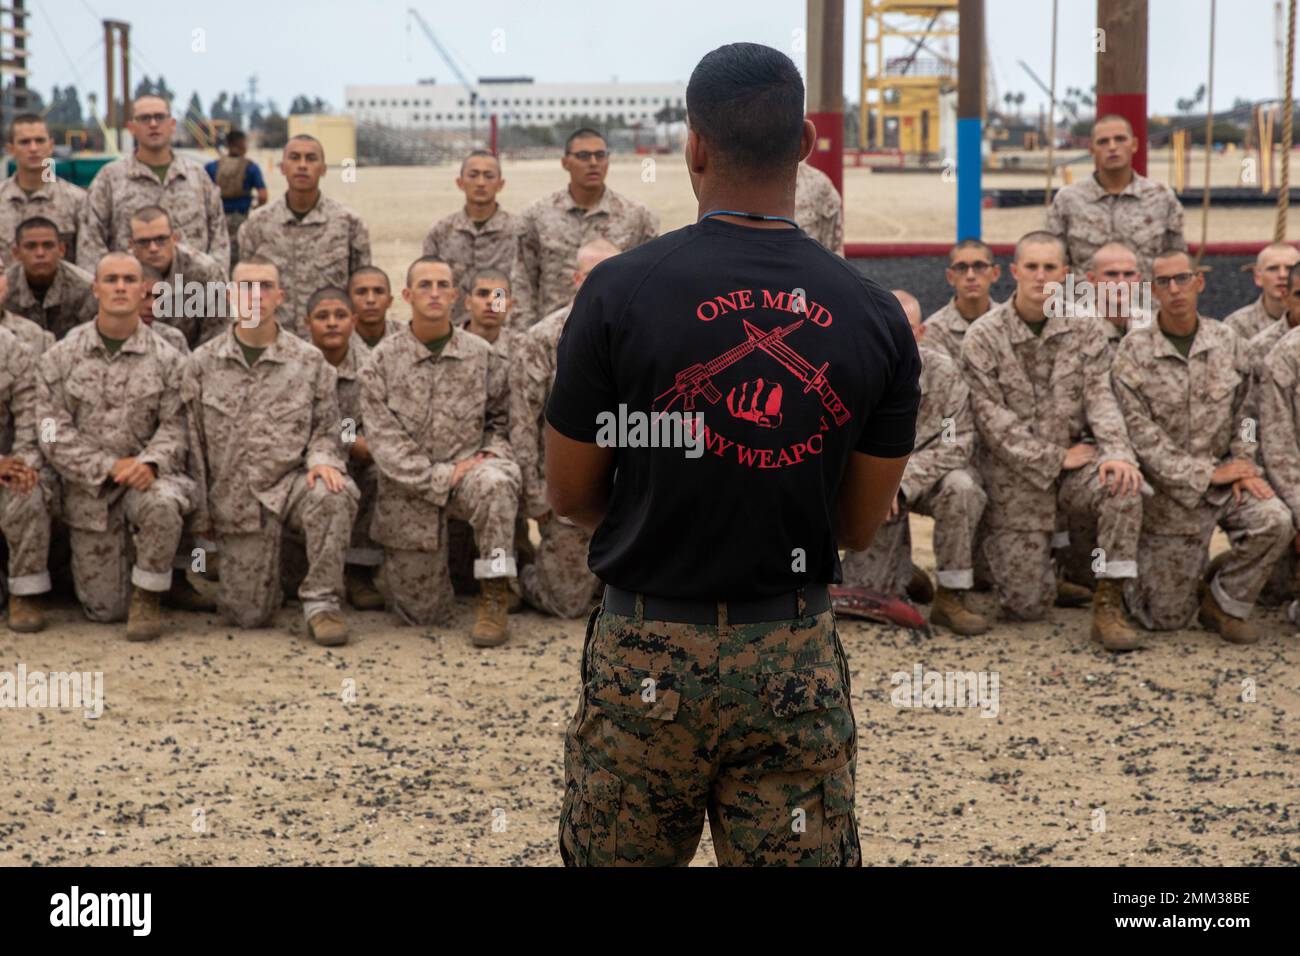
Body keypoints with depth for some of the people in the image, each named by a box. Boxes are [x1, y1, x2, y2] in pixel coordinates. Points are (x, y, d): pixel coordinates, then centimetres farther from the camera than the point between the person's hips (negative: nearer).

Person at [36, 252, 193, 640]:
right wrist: (108, 467, -17)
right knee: (104, 609, 2)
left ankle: (147, 595, -14)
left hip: (146, 477, -1)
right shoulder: (62, 357, 0)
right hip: (89, 491, 1)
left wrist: (149, 462, -25)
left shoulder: (165, 358, -1)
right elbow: (53, 432, -5)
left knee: (163, 504, -39)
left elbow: (175, 425, -5)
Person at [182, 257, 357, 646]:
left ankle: (320, 601, -20)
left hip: (293, 480, 0)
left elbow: (327, 428, 9)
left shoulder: (309, 361, 3)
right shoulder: (203, 363, 4)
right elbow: (193, 443, 7)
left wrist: (322, 460, -15)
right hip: (236, 496, 1)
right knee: (247, 615, -5)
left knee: (334, 495, -37)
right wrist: (201, 513, 6)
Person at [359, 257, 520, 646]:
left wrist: (492, 453, -8)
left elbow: (500, 417, 14)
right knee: (423, 613, 2)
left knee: (495, 483, -39)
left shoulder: (482, 356, 3)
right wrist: (440, 477, -17)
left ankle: (494, 598, -25)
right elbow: (383, 439, -9)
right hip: (409, 492, 0)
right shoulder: (383, 360, -3)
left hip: (467, 468, 0)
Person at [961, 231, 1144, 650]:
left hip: (1071, 462, 2)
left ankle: (1108, 605, -21)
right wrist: (1056, 458, -16)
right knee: (1026, 606, -5)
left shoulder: (1084, 329, 1)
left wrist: (1117, 452, -24)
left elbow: (1099, 397, -6)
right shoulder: (983, 338, -7)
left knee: (1123, 485, -33)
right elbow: (992, 419, -12)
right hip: (1015, 478, -2)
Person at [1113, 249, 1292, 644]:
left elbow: (1244, 410, 10)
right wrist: (1207, 474, -16)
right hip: (1170, 491, -3)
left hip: (1222, 474, 3)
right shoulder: (1134, 350, -12)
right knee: (1166, 618, -1)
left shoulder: (1227, 341, 1)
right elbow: (1141, 436, -16)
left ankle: (1224, 603, -3)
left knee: (1274, 521, -28)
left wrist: (1244, 465, -6)